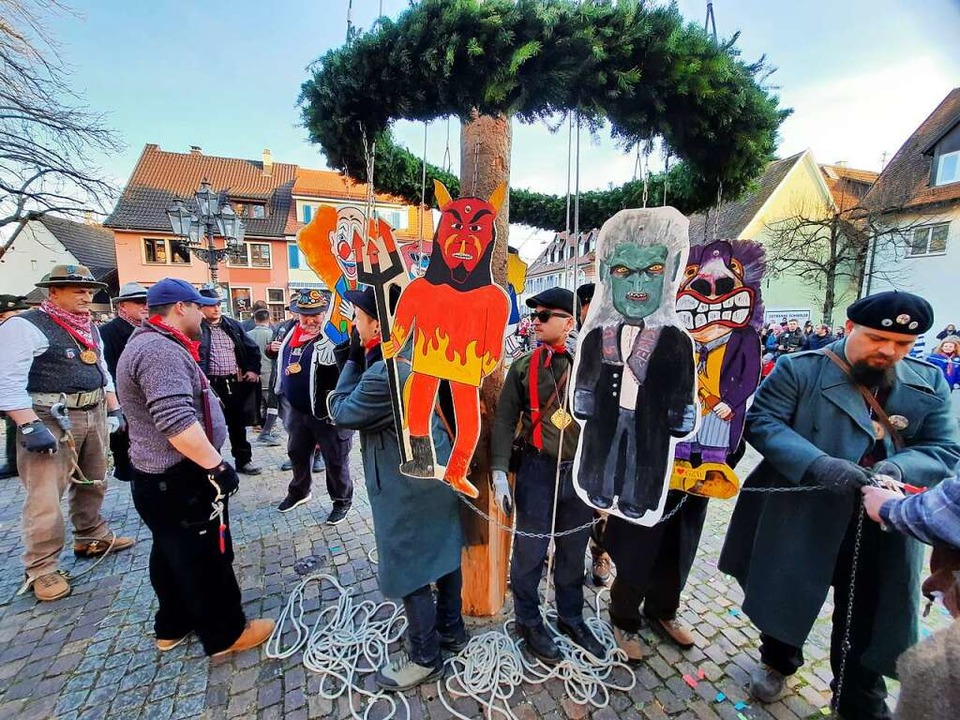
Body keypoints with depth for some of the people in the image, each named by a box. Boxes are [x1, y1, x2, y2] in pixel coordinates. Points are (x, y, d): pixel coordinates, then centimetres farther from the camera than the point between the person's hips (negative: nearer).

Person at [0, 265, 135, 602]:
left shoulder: (89, 328, 13)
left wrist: (113, 409, 14)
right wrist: (31, 426, -24)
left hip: (94, 414, 8)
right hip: (50, 419, -7)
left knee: (92, 482, 19)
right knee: (46, 495, -3)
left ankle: (91, 537, 37)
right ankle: (41, 568, 12)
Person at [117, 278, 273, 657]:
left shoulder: (151, 344, 14)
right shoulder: (161, 351, -22)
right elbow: (177, 422, -32)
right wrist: (217, 466, -27)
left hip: (161, 476, 11)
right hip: (180, 480, -11)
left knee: (171, 554, 22)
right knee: (206, 557, 3)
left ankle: (173, 625, 39)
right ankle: (225, 634, 19)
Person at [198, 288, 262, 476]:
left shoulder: (233, 325, 10)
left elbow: (252, 349, 16)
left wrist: (253, 370, 6)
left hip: (236, 382, 5)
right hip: (212, 385, -4)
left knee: (238, 424, 15)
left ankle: (243, 460, 28)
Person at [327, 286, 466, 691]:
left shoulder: (383, 373, -28)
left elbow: (340, 413, -13)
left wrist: (353, 359, -10)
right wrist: (361, 359, 1)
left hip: (408, 487, -9)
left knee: (408, 571, 9)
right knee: (442, 553, 22)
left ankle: (425, 658, 30)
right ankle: (451, 630, 42)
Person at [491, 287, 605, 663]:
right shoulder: (523, 366, -5)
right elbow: (504, 420, -5)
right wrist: (499, 473, -12)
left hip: (582, 472, 2)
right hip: (537, 471, -2)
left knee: (573, 551, 19)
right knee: (530, 551, 10)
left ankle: (571, 618, 42)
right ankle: (529, 621, 34)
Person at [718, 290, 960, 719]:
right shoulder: (798, 369, -10)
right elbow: (760, 420, -15)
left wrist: (898, 467, -21)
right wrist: (817, 463, -28)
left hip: (884, 526, 3)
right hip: (799, 518, -2)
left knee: (867, 622, 17)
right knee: (785, 598, 18)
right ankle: (777, 661, 46)